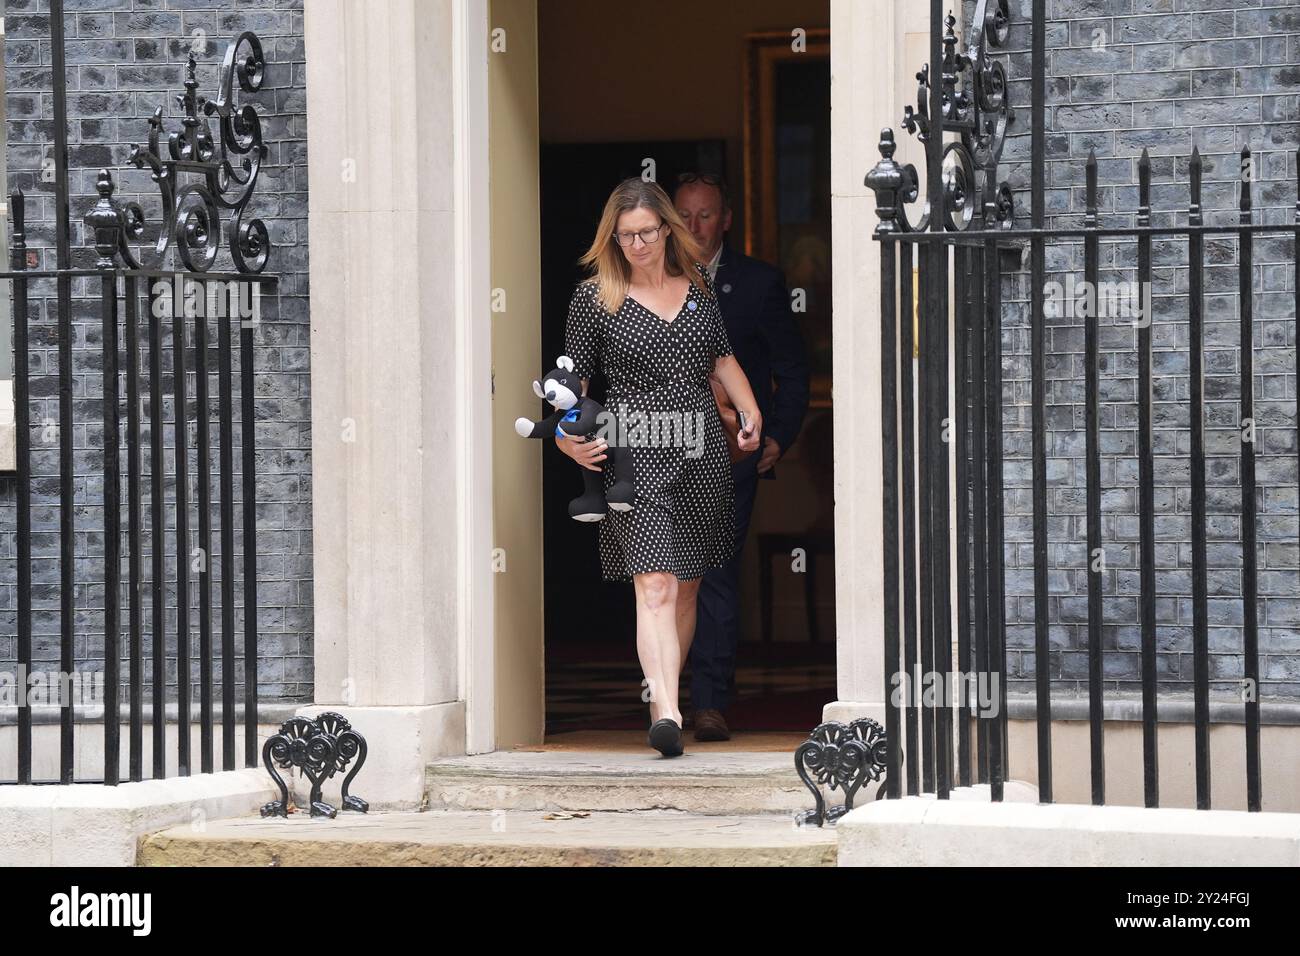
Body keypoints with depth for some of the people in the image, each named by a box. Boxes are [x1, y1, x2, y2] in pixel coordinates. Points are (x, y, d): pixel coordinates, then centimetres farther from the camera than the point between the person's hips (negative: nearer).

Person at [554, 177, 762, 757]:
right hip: (633, 454, -4)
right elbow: (575, 378, 1)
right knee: (654, 584, -16)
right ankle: (665, 712, -24)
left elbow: (722, 357, 21)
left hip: (700, 452, 5)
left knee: (687, 586, 10)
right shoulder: (595, 296, 1)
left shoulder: (698, 284, 12)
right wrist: (570, 438, -14)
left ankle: (664, 697, 23)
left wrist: (750, 410, 8)